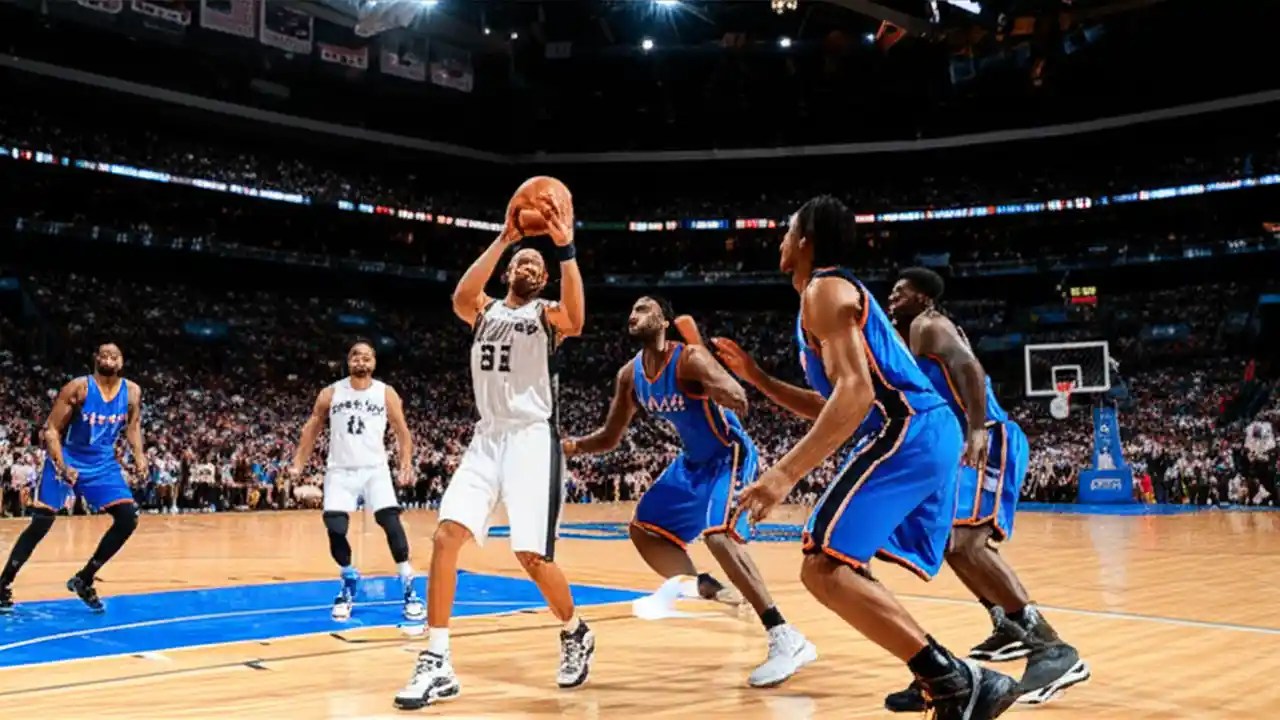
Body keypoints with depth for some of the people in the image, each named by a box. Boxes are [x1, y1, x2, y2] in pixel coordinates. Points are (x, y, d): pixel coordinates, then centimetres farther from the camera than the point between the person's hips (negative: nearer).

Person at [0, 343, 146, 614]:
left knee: (129, 519, -6)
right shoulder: (78, 388, -17)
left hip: (103, 464, 4)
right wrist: (62, 466, -27)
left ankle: (84, 579, 8)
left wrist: (139, 456, -7)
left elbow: (133, 426, 10)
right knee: (41, 523, -7)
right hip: (67, 460, -4)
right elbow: (51, 430, -15)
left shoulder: (132, 392, -5)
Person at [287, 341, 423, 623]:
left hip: (375, 470, -1)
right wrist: (298, 463, 4)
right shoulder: (330, 393, 2)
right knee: (335, 529, -10)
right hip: (340, 471, 1)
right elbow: (311, 428, 12)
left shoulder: (386, 393, 0)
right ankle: (349, 580, 18)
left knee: (391, 522, -17)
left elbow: (402, 432, 6)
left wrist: (406, 463, -6)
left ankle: (408, 587, -8)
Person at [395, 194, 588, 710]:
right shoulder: (484, 311, 14)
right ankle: (437, 664, -5)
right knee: (445, 537, -11)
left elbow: (575, 322, -21)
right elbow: (461, 297, -11)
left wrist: (566, 249, -26)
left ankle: (576, 634, 20)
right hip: (488, 437, 4)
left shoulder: (546, 314, 5)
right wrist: (504, 238, -16)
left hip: (533, 438, -4)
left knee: (532, 556, -9)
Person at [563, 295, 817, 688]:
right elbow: (611, 436, 5)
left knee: (718, 534, -28)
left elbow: (738, 399, -37)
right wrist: (577, 446, -13)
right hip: (693, 461, 9)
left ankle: (788, 640, -27)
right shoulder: (629, 375, -2)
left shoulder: (689, 358, -25)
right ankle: (710, 593, 23)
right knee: (645, 529, 8)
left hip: (730, 454, -8)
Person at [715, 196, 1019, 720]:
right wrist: (757, 378, 29)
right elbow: (831, 406, 31)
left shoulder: (824, 290, -4)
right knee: (843, 568, 16)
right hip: (932, 433, 10)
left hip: (905, 434, -10)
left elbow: (856, 391, -20)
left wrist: (786, 472, -25)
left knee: (824, 567, -15)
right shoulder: (839, 291, 28)